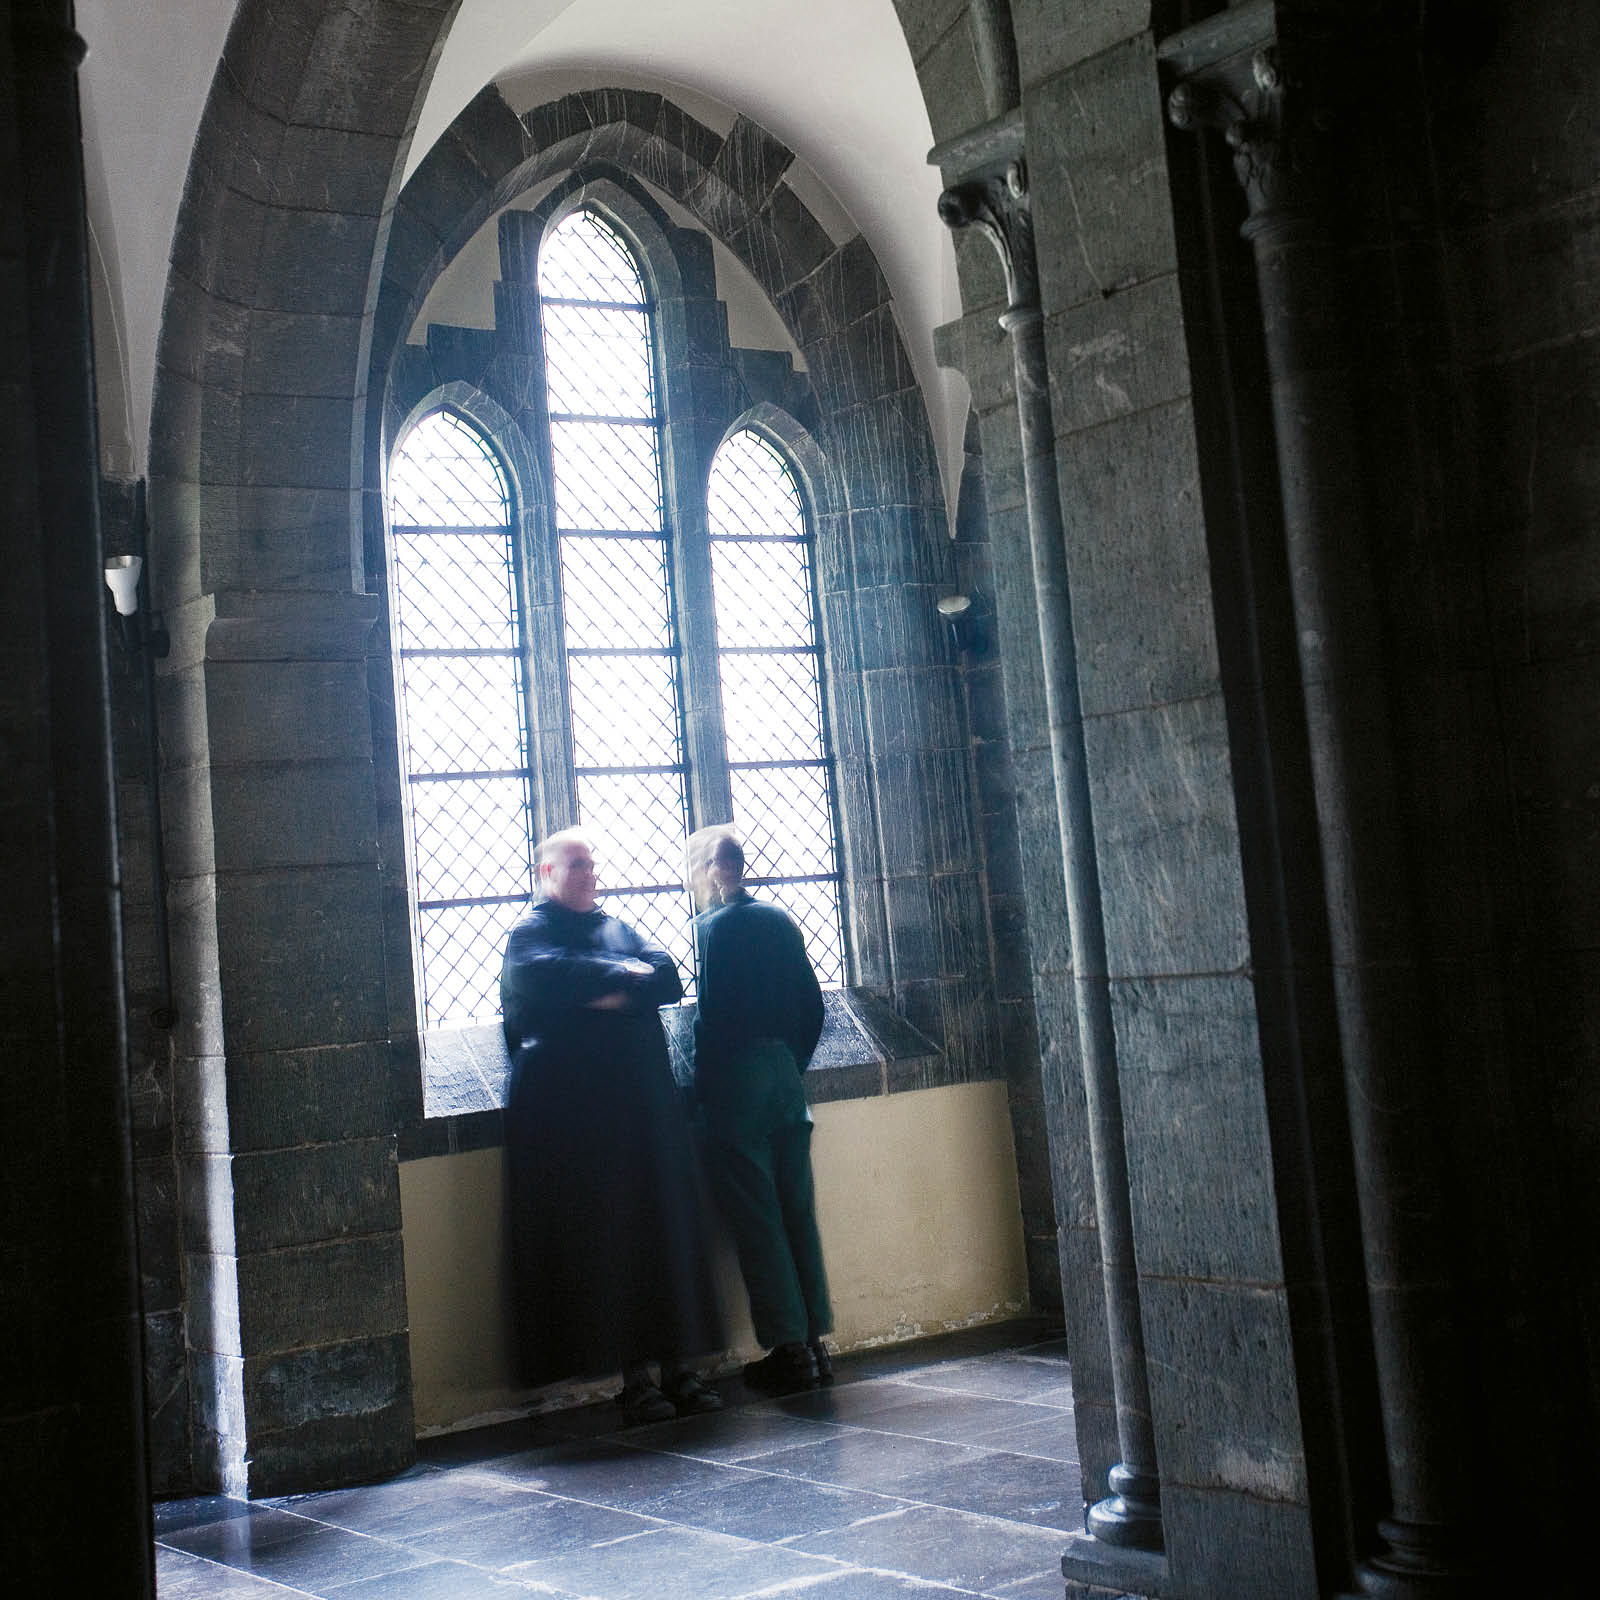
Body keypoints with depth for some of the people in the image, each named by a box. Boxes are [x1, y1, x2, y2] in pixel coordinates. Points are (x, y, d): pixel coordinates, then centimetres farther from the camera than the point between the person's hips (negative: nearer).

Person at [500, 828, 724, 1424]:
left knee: (667, 1230, 1)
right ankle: (633, 1376, 0)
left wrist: (619, 994, -13)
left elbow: (668, 978, 5)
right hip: (574, 1114, -5)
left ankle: (675, 1367, 6)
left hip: (647, 1103, 5)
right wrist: (627, 975, -6)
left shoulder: (619, 928, 21)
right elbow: (550, 977, -17)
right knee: (603, 1241, -5)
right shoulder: (528, 934, 5)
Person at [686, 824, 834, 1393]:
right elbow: (812, 1007, 11)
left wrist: (700, 1088, -6)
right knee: (797, 1212, 10)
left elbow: (713, 1014, -15)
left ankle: (788, 1348, 1)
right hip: (786, 1081, 7)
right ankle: (815, 1342, 13)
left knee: (756, 1220, -1)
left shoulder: (714, 926, -10)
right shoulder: (778, 920, 10)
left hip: (737, 1084, -6)